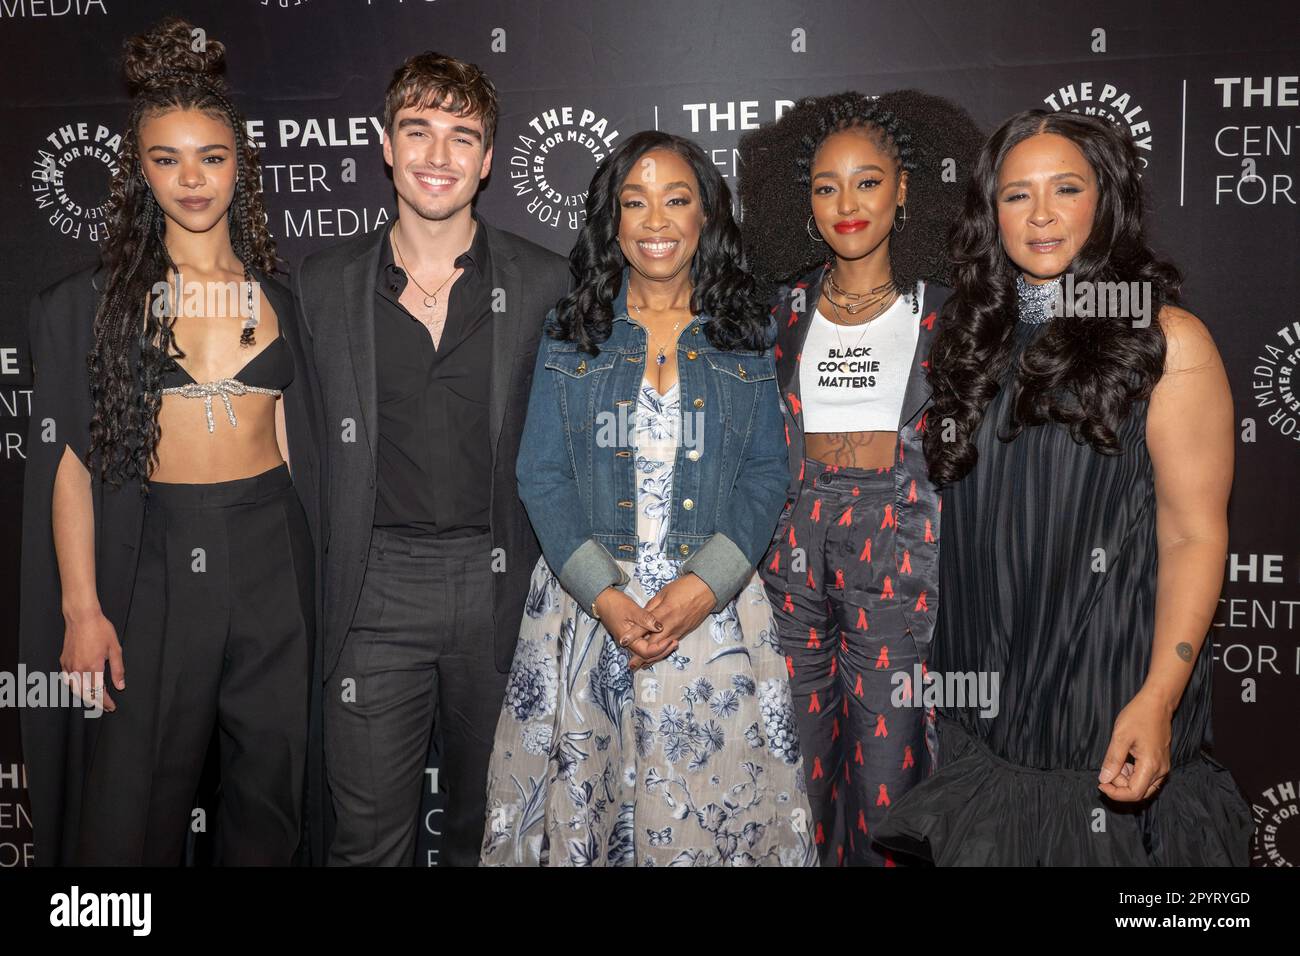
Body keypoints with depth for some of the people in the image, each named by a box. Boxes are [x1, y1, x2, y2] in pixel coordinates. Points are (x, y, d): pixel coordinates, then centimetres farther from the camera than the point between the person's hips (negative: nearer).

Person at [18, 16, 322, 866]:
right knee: (134, 806, 5)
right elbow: (70, 460, -1)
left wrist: (303, 568, 5)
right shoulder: (96, 300, 3)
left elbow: (288, 443, 11)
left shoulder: (274, 297, 10)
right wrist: (82, 609, -8)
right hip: (156, 558, -2)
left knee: (269, 794, 10)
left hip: (269, 554, 2)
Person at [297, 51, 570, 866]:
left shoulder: (545, 283, 2)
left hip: (502, 584, 0)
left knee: (488, 822, 15)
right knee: (369, 831, 5)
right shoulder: (323, 285, 5)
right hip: (375, 590, 0)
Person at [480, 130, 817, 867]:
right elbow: (542, 475, -1)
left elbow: (767, 473, 0)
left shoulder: (748, 336, 5)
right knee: (583, 805, 8)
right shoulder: (571, 334, 4)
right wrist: (605, 594, -13)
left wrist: (703, 586, -14)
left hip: (714, 605, 0)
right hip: (589, 604, 0)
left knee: (716, 797, 5)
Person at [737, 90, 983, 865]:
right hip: (794, 547, 2)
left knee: (886, 770, 0)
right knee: (799, 761, 7)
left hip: (904, 548, -2)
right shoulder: (786, 307, 10)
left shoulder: (944, 309, 4)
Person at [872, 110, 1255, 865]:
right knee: (981, 845, 13)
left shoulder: (1167, 340, -7)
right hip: (985, 686, 5)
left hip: (1110, 688, -4)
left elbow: (1195, 534, -11)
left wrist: (1158, 699, -22)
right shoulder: (976, 336, 8)